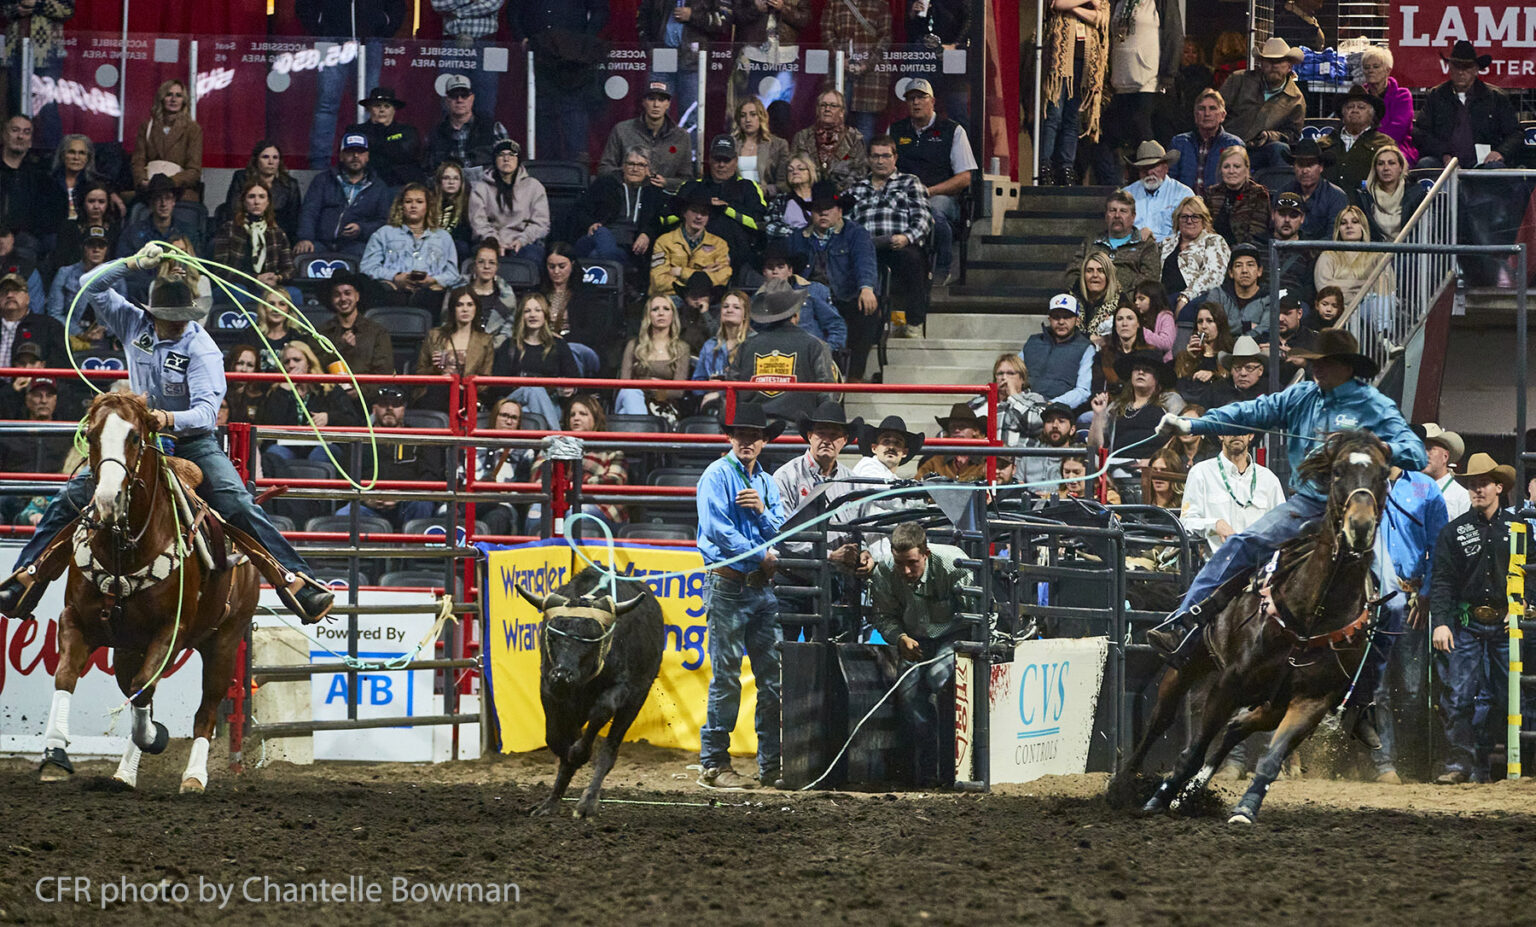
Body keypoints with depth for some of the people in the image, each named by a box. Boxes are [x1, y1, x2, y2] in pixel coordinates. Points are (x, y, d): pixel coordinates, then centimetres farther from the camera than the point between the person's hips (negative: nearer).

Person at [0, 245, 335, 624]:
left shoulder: (202, 349, -18)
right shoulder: (134, 324, -2)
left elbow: (206, 410, -28)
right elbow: (93, 288, -5)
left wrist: (170, 420, -49)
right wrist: (136, 263, -18)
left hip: (191, 440, -4)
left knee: (239, 507, -22)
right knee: (71, 498, -9)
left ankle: (297, 582, -23)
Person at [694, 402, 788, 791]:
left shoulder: (767, 482, 17)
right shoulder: (718, 475, -2)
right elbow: (719, 530, -12)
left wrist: (762, 511, -7)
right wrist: (761, 555, -8)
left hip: (763, 587, 6)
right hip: (728, 586, -6)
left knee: (773, 675, 4)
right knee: (726, 676, -6)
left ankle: (772, 765, 8)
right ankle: (714, 764, -1)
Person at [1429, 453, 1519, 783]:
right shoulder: (1454, 531, 6)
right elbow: (1441, 580, 2)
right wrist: (1440, 622, -9)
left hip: (1505, 624, 0)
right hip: (1466, 624, 0)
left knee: (1506, 697, 1)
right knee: (1458, 697, -7)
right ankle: (1460, 762, -4)